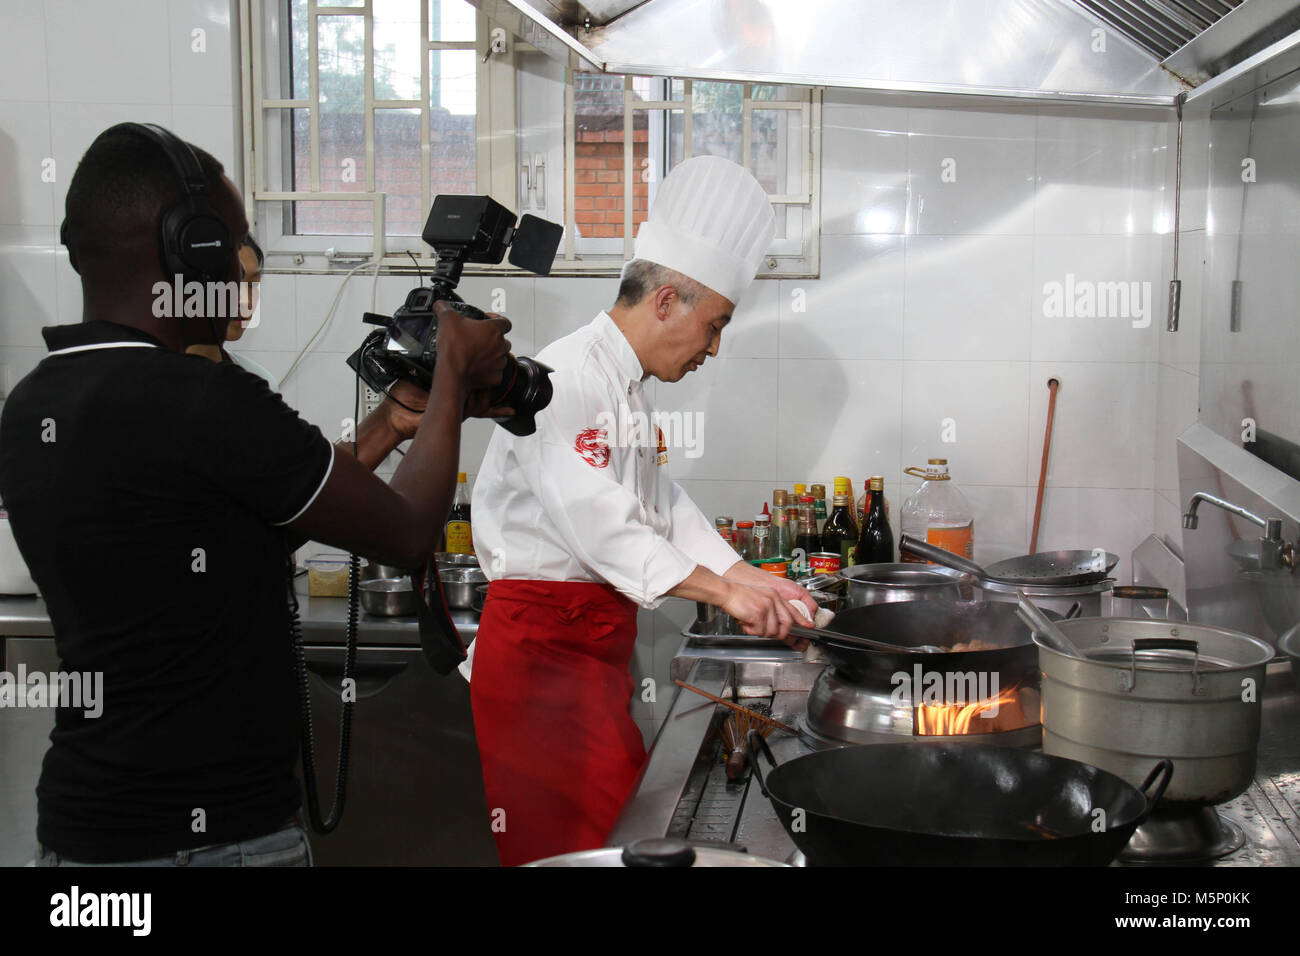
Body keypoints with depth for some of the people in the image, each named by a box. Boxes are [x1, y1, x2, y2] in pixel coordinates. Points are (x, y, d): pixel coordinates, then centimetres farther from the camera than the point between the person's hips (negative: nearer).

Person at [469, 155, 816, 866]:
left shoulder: (625, 390, 15)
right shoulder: (562, 381, -17)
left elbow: (660, 506, 16)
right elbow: (597, 520, -24)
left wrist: (748, 577, 5)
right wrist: (723, 591, -23)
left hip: (597, 636, 10)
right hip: (543, 642, -10)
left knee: (621, 819, 11)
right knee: (560, 839, -7)